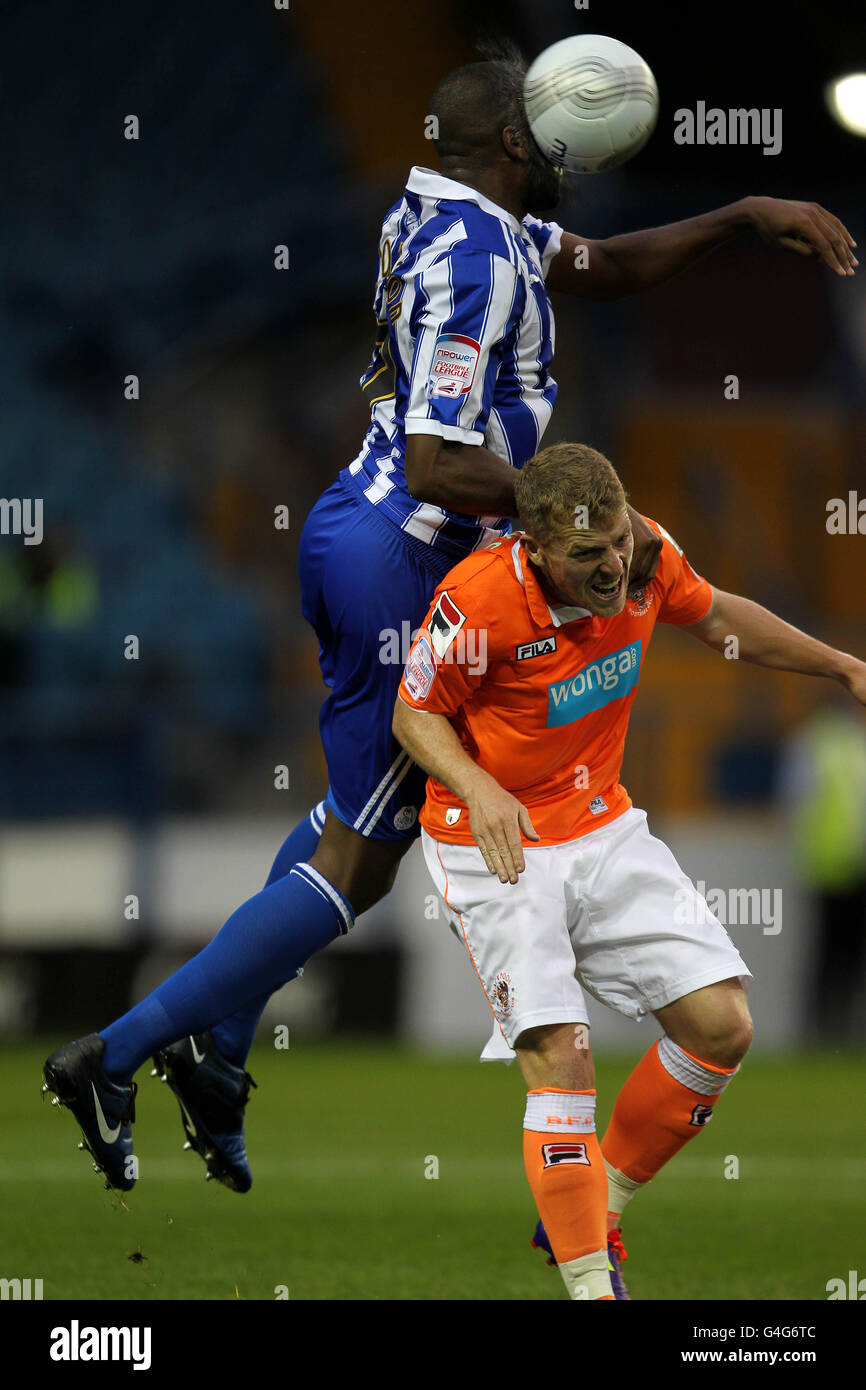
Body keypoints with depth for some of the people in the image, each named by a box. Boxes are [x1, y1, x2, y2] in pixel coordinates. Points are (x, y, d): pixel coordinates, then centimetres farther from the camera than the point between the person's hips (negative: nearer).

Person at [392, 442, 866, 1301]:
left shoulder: (645, 559, -10)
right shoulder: (481, 600, -26)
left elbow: (715, 618, 12)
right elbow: (415, 715, -11)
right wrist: (476, 788, -30)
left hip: (604, 828, 6)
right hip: (498, 846, -6)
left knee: (721, 1027, -2)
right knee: (558, 1054, -20)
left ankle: (596, 1208, 16)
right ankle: (589, 1283, -15)